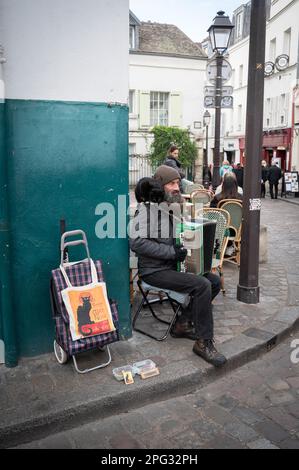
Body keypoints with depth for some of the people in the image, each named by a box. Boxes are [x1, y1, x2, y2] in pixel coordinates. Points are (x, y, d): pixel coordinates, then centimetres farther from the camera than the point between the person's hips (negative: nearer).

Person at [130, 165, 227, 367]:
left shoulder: (175, 207, 13)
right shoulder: (147, 208, -14)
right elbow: (137, 242, -25)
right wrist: (171, 251, -25)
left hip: (173, 265, 9)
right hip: (155, 270, -9)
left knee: (215, 281, -2)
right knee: (202, 285, -23)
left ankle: (183, 324, 9)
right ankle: (204, 343, -9)